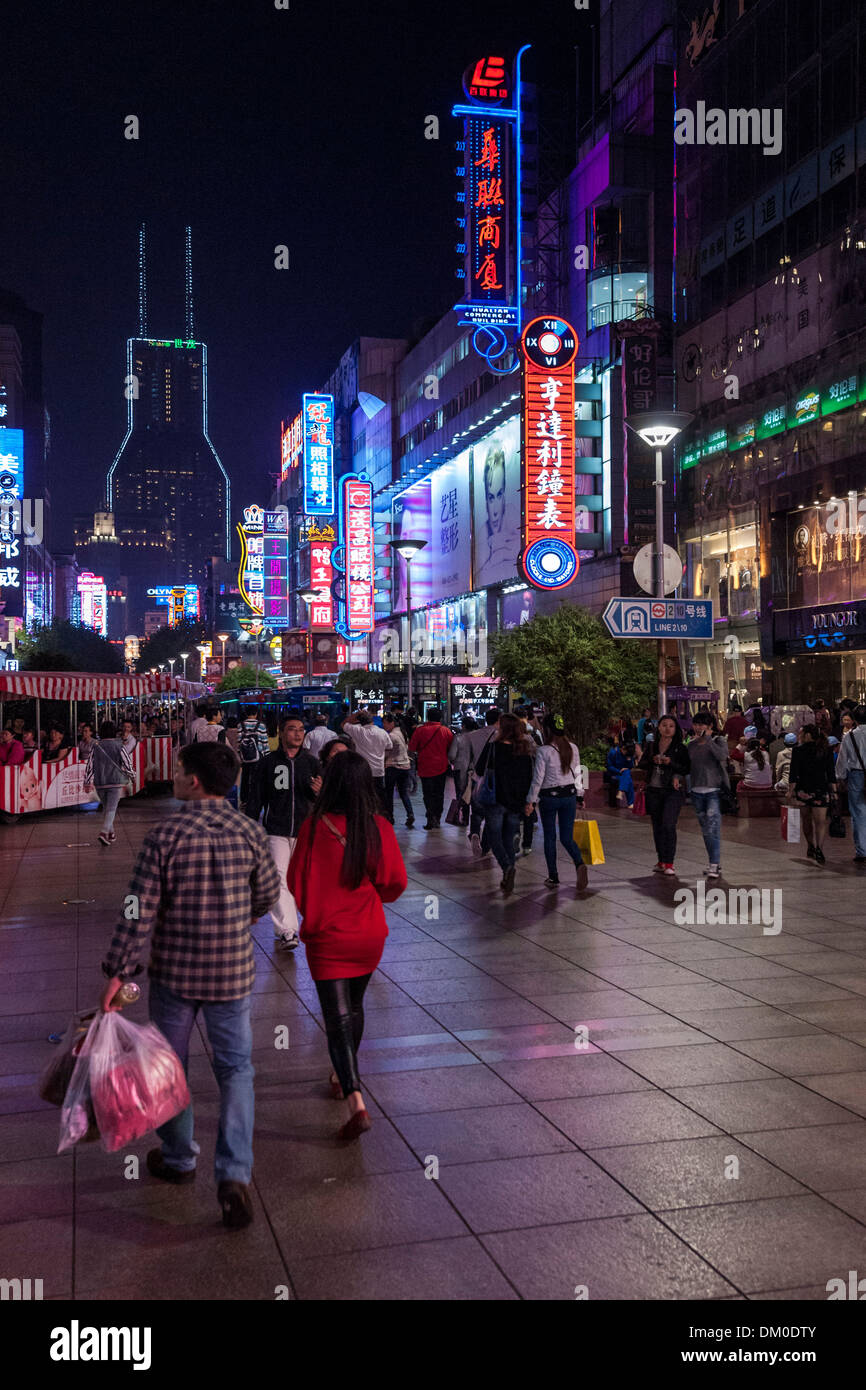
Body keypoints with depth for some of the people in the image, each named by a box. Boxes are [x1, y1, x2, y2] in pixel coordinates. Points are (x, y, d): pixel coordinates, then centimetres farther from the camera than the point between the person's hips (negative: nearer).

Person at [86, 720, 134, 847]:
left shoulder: (95, 746, 0)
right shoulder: (119, 746, -5)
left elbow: (90, 765, 1)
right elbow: (127, 763, -2)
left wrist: (87, 781, 8)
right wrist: (129, 778, 13)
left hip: (99, 783, 3)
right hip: (116, 782, -3)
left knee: (106, 808, 20)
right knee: (111, 809, -2)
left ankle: (111, 833, 28)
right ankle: (104, 832, -20)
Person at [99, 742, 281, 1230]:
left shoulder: (165, 835, -14)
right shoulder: (250, 832, -7)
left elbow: (141, 910, -14)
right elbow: (268, 893, 6)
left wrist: (118, 971, -6)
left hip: (175, 971, -1)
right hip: (232, 971, 2)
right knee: (236, 1068, 10)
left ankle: (178, 1158, 35)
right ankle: (235, 1174, -3)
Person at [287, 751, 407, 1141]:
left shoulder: (315, 827, -15)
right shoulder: (379, 828, -9)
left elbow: (296, 881, -7)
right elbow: (396, 883, -4)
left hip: (327, 937, -3)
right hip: (369, 934, 3)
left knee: (337, 1017, -1)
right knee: (353, 1006, 24)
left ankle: (356, 1102, -14)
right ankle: (343, 1077, 41)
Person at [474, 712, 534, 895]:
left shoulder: (492, 747, -13)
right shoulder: (525, 750, 0)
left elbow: (479, 770, -6)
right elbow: (530, 776, 4)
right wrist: (526, 801, 11)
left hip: (495, 799, -4)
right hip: (517, 801, 4)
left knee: (495, 837, 7)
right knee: (509, 839, 14)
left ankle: (507, 867, -19)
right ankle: (508, 880, 14)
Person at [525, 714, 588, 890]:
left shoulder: (544, 751, -14)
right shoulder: (573, 748, 1)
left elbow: (538, 779, -12)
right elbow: (577, 774, 8)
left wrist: (531, 800, -3)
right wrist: (579, 795, 19)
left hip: (549, 797, -4)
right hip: (569, 795, 4)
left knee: (549, 837, 9)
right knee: (567, 838, 8)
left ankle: (553, 877, 13)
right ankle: (579, 863, -19)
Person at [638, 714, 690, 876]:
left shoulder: (681, 748, -2)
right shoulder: (651, 746, 10)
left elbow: (687, 769, -5)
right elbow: (641, 764, 9)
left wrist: (671, 763, -19)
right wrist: (652, 761, -10)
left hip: (673, 791, -5)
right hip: (653, 790, 5)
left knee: (668, 825, -14)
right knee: (657, 827, 9)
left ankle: (669, 864, -11)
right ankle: (661, 861, 19)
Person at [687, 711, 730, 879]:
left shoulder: (719, 740, -2)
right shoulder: (691, 744, 12)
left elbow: (722, 755, -23)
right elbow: (687, 766, 19)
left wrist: (708, 739, -21)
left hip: (714, 791, -6)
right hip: (697, 791, 6)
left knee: (713, 828, -15)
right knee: (705, 830, 10)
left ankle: (714, 865, -14)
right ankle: (715, 862, 21)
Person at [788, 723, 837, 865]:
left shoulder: (798, 750, -3)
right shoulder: (826, 750, 5)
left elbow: (794, 773, -6)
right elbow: (831, 773, 6)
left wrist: (792, 790, 0)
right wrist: (833, 791, 10)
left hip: (803, 789, 0)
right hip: (821, 789, 0)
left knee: (807, 819, 16)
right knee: (820, 820, -5)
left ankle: (811, 847, 24)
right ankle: (819, 848, -24)